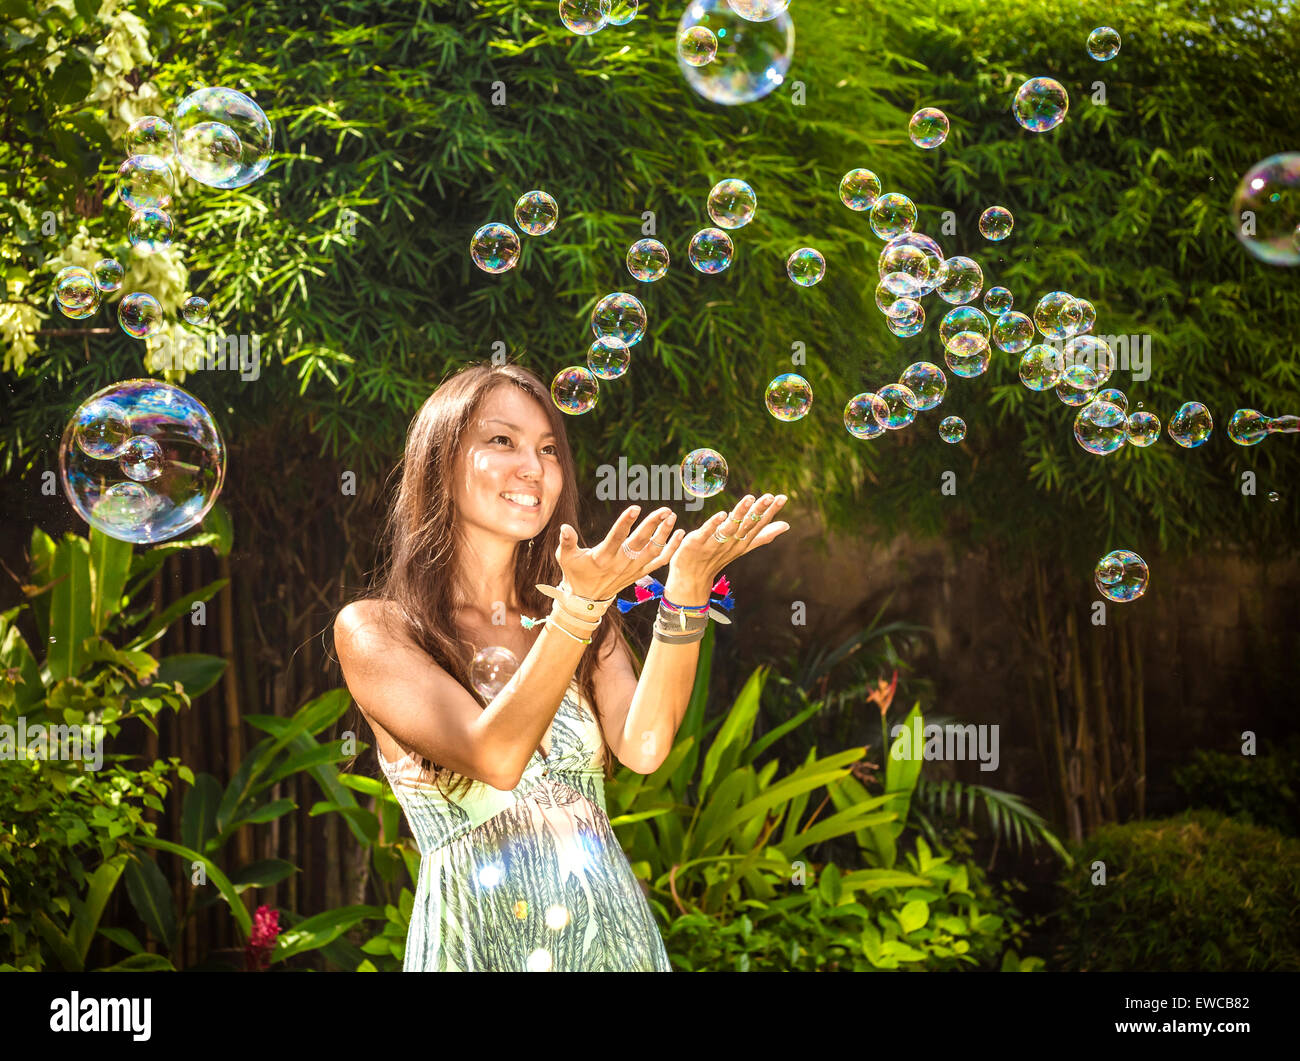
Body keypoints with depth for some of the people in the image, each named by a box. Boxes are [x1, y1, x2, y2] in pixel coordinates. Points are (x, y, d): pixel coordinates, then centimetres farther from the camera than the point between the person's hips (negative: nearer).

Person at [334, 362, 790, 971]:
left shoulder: (588, 621, 8)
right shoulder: (371, 629, -6)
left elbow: (643, 748, -10)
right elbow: (494, 758, -20)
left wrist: (686, 589, -20)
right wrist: (580, 604, -29)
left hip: (612, 936, 4)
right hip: (479, 943, -4)